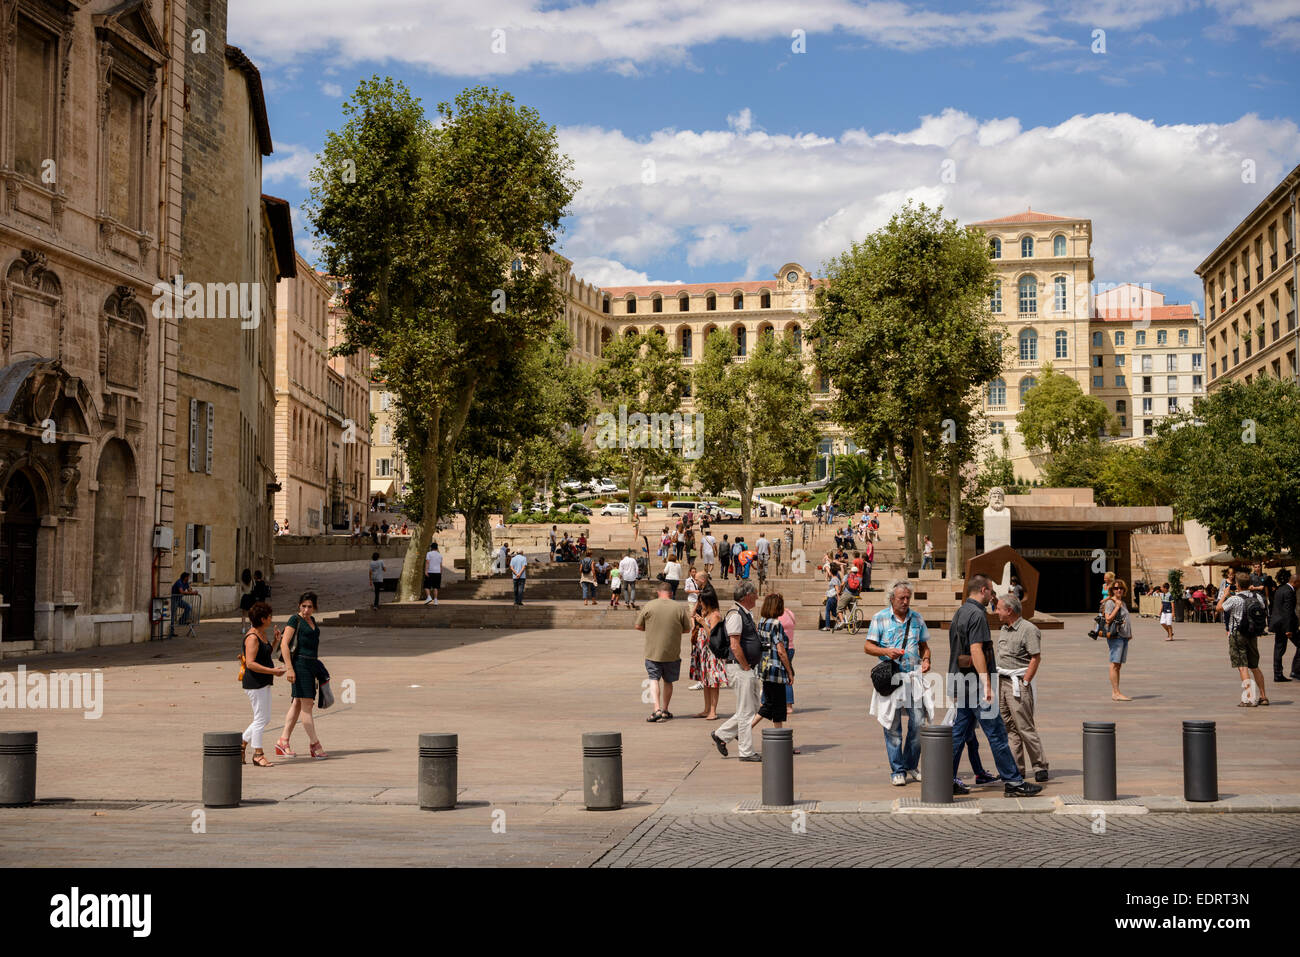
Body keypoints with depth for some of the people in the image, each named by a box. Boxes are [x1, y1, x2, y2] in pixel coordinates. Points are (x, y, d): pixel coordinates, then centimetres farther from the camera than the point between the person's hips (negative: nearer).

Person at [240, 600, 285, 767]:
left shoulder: (263, 634, 14)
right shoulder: (252, 637, -17)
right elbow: (250, 663, -23)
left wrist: (274, 667, 12)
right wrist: (272, 671, -22)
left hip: (263, 683, 10)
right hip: (254, 683, -10)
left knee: (265, 718, 13)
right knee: (260, 719, -4)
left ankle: (241, 745, 24)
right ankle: (258, 754, 5)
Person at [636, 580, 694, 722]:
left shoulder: (649, 606, -6)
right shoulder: (680, 608, -4)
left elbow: (638, 626, 0)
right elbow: (687, 629, 4)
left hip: (653, 651, -1)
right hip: (672, 652, 1)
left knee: (654, 679, 6)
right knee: (668, 681, 15)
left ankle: (657, 709, -11)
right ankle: (665, 711, 23)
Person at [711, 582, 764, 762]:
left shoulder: (747, 614, 16)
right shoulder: (735, 615, -15)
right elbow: (735, 646, -21)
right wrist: (746, 667, -15)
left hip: (749, 669, 10)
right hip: (740, 668, -10)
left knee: (752, 708, 14)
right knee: (746, 711, -4)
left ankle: (721, 735, 23)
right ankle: (747, 752, 4)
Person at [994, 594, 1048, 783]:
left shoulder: (1029, 629, -10)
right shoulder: (1003, 629, 16)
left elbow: (1036, 658, -13)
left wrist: (1024, 682, -15)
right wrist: (997, 681, 14)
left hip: (1018, 683, -8)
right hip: (1001, 682, 8)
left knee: (1025, 727, -7)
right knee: (1009, 728, 7)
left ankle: (1040, 767, 1)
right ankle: (1016, 768, 11)